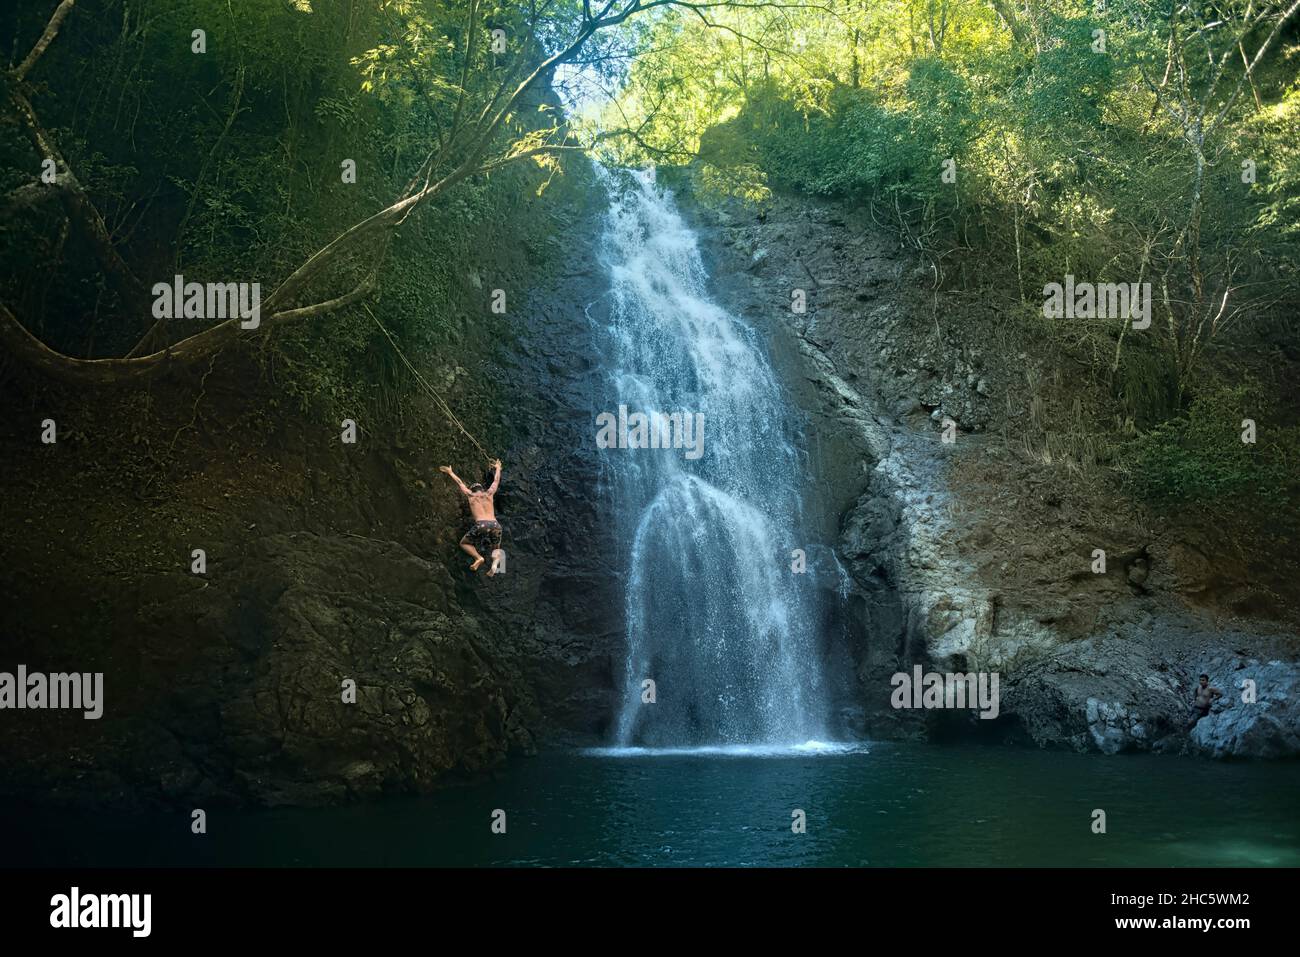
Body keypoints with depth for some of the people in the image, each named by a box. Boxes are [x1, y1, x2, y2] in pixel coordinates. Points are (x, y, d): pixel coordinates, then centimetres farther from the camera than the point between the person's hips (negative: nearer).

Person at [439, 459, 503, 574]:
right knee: (495, 549, 23)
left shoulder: (471, 495, 19)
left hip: (481, 525, -3)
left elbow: (459, 482, 34)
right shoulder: (489, 494, 23)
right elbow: (496, 480, 40)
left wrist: (450, 472, 50)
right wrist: (498, 468, 58)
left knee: (464, 543, 18)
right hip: (495, 524, 3)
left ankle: (478, 557, -9)